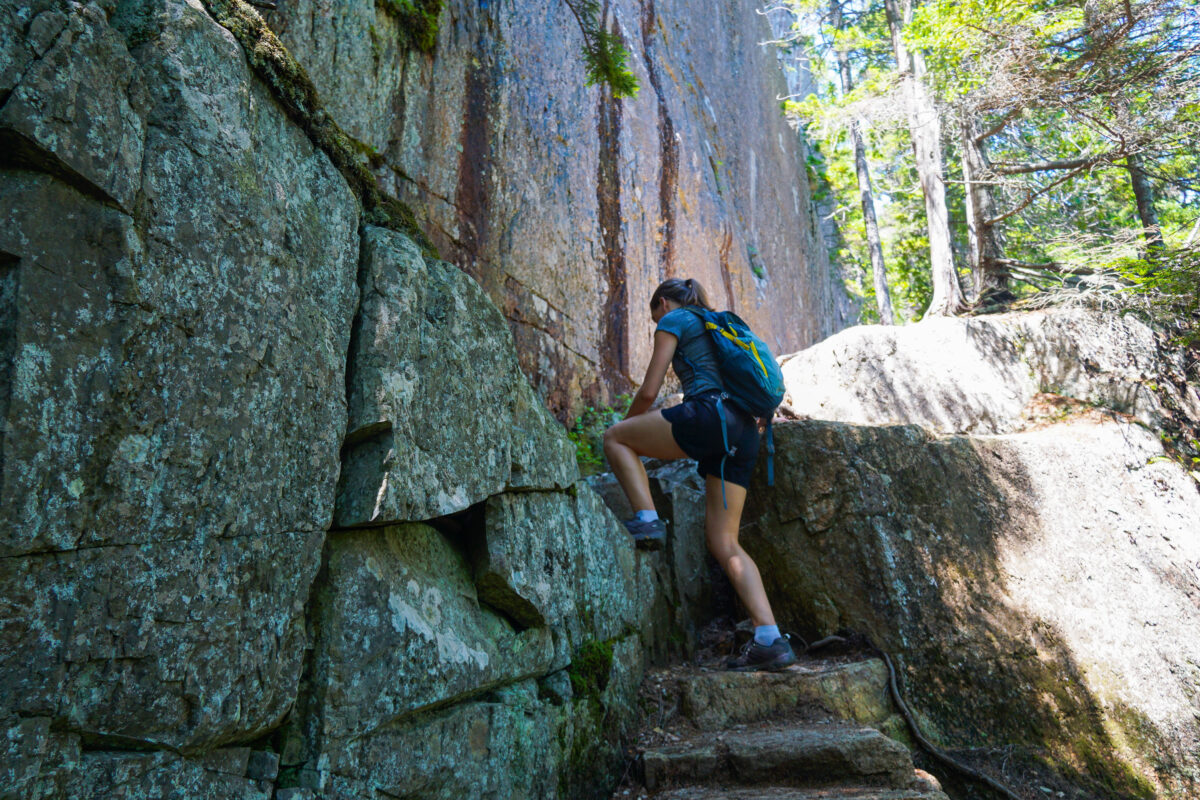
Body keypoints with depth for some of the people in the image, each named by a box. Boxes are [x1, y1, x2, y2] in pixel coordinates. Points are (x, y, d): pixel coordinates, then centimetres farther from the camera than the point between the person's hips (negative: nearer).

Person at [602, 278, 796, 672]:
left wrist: (627, 428, 21)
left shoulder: (672, 321, 10)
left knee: (614, 438, 9)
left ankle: (646, 520, -9)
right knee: (724, 542, 6)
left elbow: (649, 392, 4)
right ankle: (770, 640, -4)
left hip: (710, 414, -8)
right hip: (745, 431, 8)